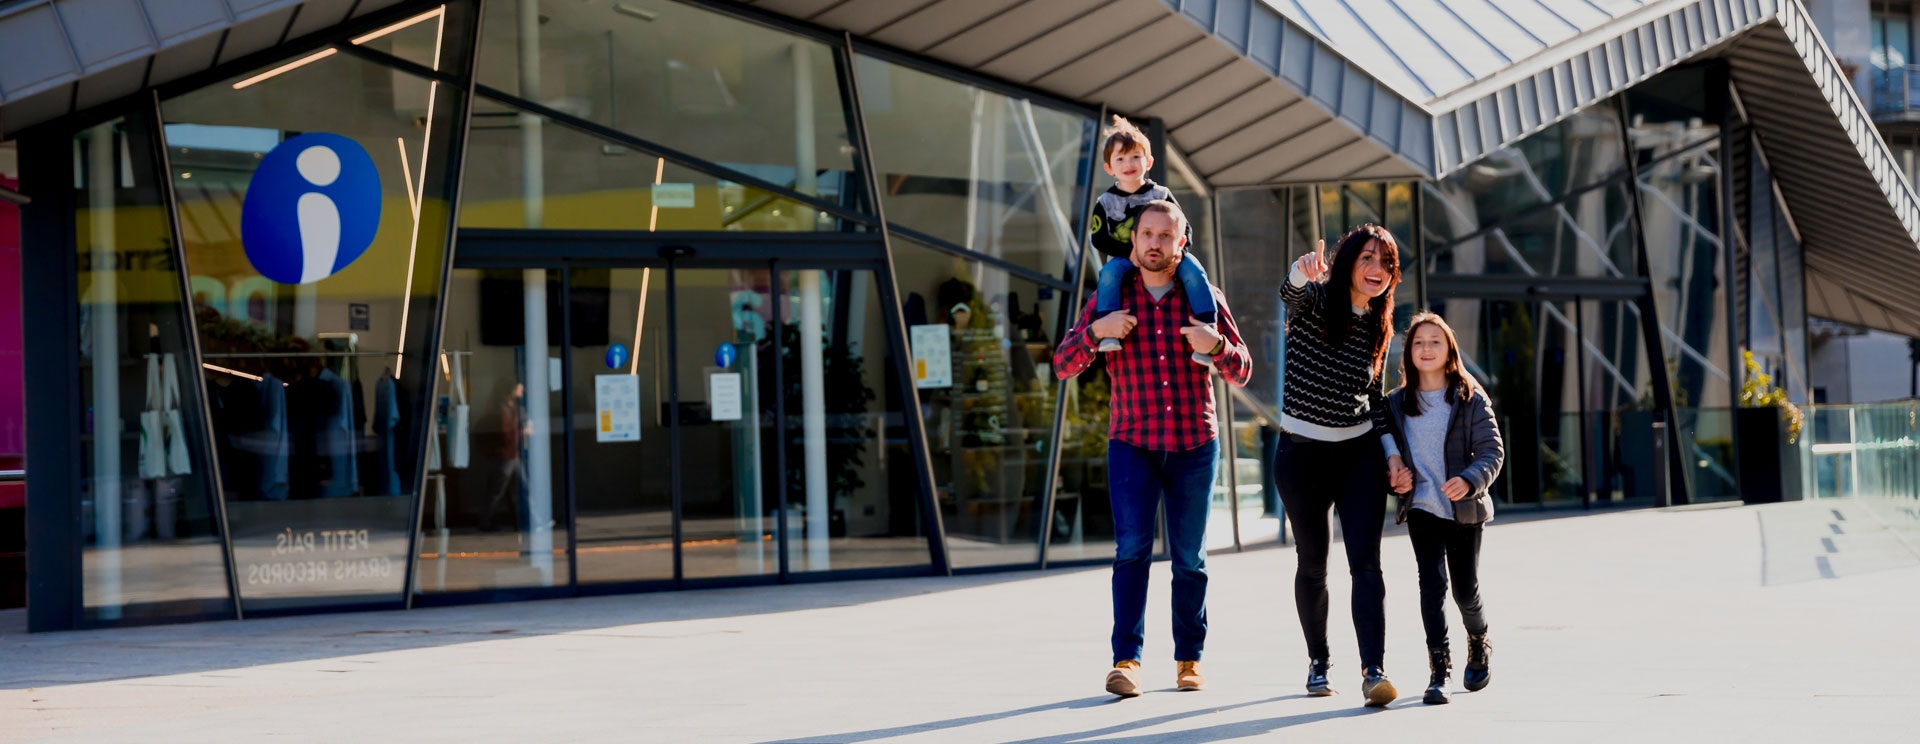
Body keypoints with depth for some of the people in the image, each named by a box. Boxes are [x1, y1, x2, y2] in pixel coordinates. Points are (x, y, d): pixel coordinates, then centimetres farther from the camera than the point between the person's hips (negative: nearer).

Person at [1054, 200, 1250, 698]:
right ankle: (1127, 660, -17)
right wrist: (1094, 331, -19)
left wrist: (1216, 345, -18)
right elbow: (1063, 366, 0)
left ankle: (1189, 659, 20)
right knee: (1132, 547, -15)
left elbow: (1241, 372, 3)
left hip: (1194, 446, 1)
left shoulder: (1205, 298, 4)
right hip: (1132, 445, -1)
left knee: (1189, 558, 7)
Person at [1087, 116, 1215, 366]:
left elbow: (1185, 229, 4)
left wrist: (1179, 248, -20)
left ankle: (1207, 328, -30)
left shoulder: (1161, 195, 5)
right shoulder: (1106, 202, 5)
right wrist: (1130, 253, -18)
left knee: (1193, 270, -28)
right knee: (1109, 272, -35)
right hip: (1125, 259, 0)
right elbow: (1099, 239, -2)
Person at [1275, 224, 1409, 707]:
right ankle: (1318, 660, 30)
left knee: (1366, 563, -11)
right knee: (1312, 564, 11)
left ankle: (1373, 671, -18)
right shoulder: (1315, 300, -8)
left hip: (1360, 454, 2)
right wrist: (1304, 270, -57)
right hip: (1302, 454, -2)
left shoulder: (1377, 327, 6)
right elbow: (1290, 292, -33)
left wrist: (1392, 452, 2)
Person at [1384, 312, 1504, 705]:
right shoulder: (1396, 403, 4)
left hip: (1464, 509, -1)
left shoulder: (1471, 399, -3)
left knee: (1466, 590, 6)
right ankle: (1438, 670, -8)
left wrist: (1469, 480, -24)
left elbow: (1492, 450, -7)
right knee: (1432, 584, -12)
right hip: (1421, 508, 1)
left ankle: (1479, 647, 37)